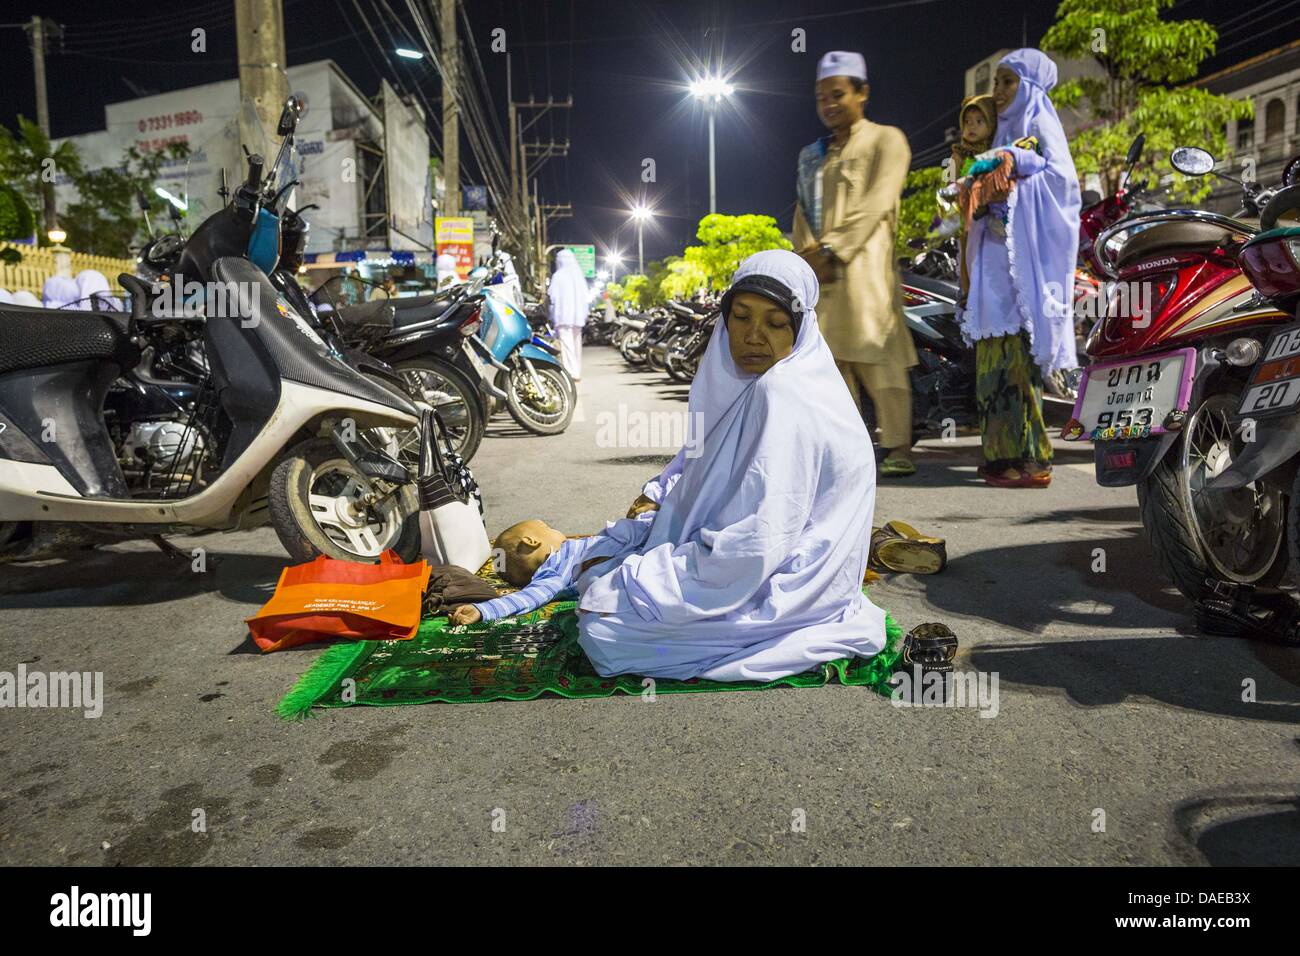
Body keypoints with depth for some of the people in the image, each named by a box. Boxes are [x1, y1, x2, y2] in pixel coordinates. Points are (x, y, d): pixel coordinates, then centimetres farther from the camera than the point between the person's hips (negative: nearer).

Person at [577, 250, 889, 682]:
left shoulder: (783, 398, -26)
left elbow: (750, 548, -30)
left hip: (786, 593, -10)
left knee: (601, 632, -16)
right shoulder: (754, 386, 4)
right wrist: (661, 493, 8)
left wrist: (618, 588, -23)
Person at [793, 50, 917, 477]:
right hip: (819, 274, 6)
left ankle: (898, 449, -8)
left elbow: (876, 204, -7)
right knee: (830, 358, 2)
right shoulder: (811, 155, 24)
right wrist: (808, 255, -5)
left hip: (864, 266, -6)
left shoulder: (886, 140, 7)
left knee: (878, 355, -11)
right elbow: (802, 213, 15)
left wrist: (830, 249, -16)